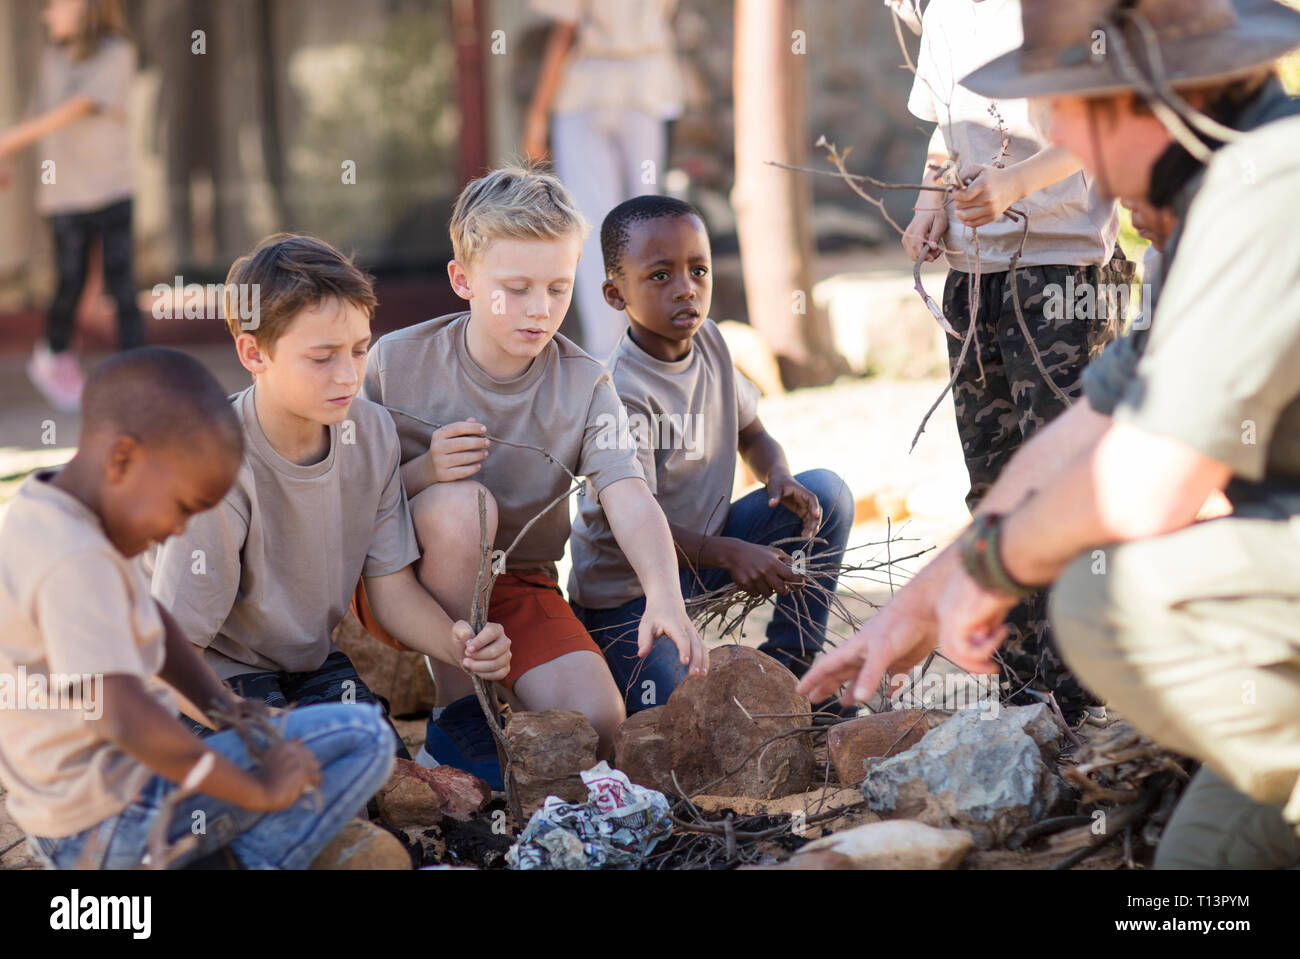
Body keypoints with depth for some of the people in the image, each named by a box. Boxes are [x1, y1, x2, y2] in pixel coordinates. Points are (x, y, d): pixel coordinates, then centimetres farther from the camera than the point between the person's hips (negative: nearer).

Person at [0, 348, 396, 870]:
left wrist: (222, 706, 6)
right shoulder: (77, 566, -27)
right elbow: (127, 718, -37)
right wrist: (257, 789, -28)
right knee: (363, 736, -13)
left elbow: (150, 622, 19)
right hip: (108, 831, -10)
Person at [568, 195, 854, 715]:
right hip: (627, 585, -7)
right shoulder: (621, 394, -26)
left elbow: (750, 433, 13)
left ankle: (787, 667, 4)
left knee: (827, 493, -5)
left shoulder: (708, 342, -2)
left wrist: (779, 476, -11)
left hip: (702, 544, 8)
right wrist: (730, 554, -38)